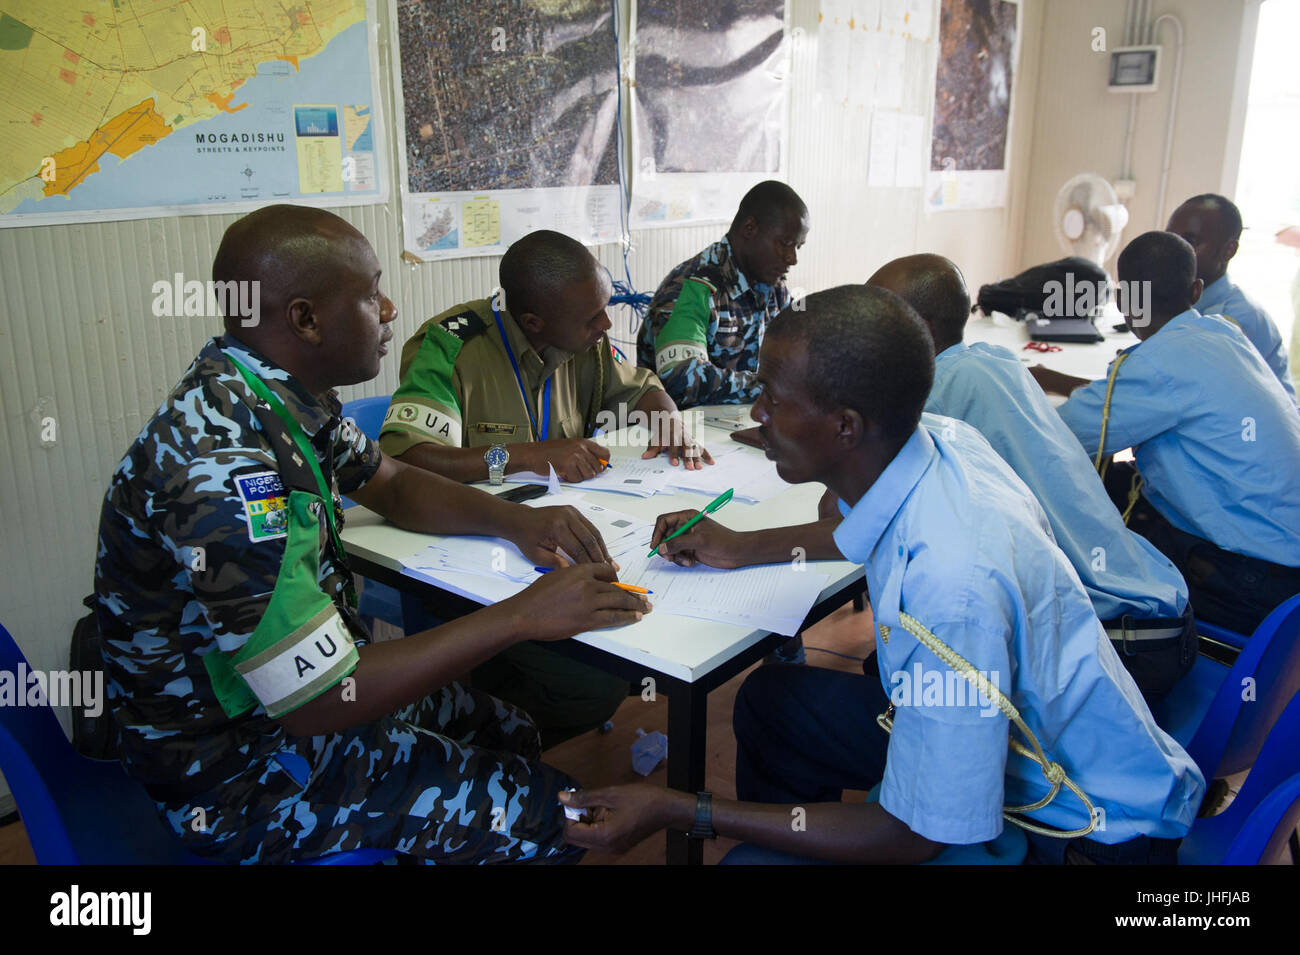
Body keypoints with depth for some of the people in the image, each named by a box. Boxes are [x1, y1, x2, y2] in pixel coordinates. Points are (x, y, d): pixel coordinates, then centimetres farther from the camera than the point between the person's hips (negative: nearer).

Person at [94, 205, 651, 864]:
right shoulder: (223, 470, -34)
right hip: (241, 771, -8)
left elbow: (392, 485, 10)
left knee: (509, 733, 17)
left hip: (303, 688, 9)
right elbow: (319, 703, -32)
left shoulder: (277, 392, -5)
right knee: (551, 817, -3)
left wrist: (517, 521, -8)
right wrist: (520, 617, -27)